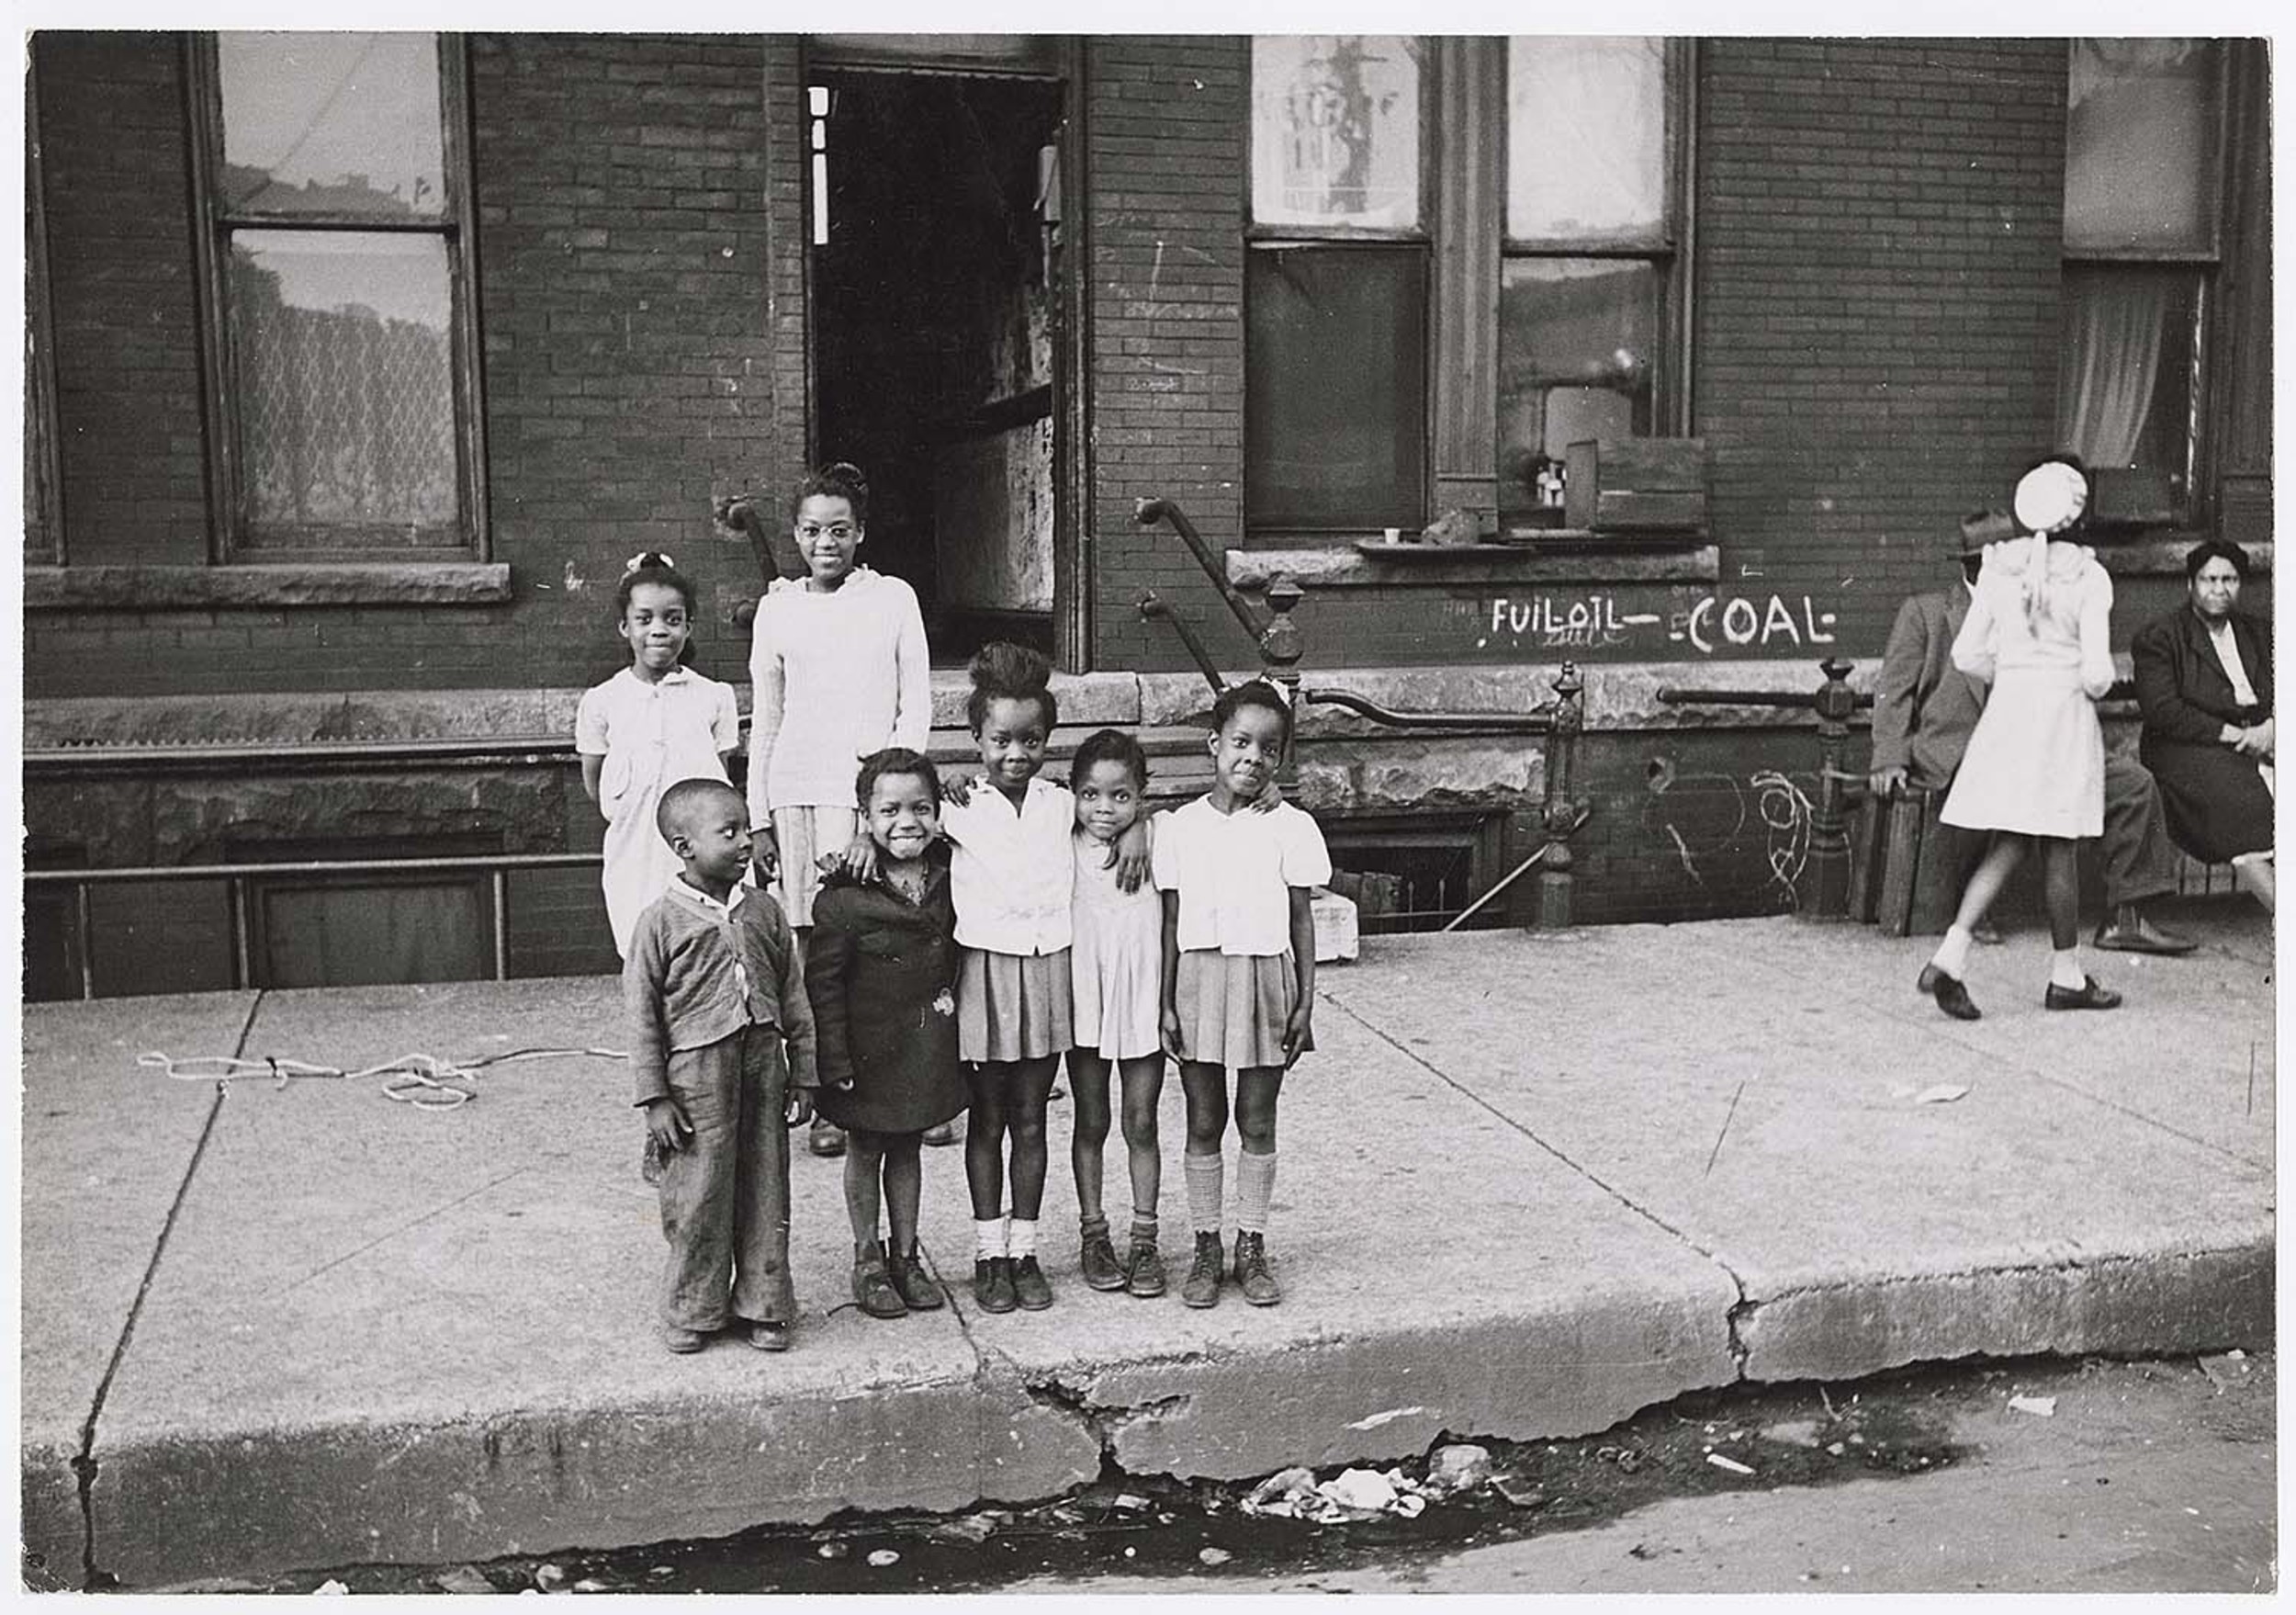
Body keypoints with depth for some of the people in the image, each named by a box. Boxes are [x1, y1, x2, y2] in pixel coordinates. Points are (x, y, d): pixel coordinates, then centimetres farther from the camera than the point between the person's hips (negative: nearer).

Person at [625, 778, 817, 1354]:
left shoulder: (764, 912, 6)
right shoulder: (661, 922, -6)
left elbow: (794, 999, 11)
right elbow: (642, 1015, -5)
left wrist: (802, 1076, 9)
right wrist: (655, 1097, -7)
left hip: (763, 1064, 4)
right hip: (696, 1072, -4)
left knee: (765, 1192, 9)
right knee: (697, 1197, 2)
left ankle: (763, 1305, 22)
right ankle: (691, 1311, 19)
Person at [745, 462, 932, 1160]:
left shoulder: (893, 598, 6)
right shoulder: (777, 609, 11)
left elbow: (916, 702, 6)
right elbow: (764, 721, 14)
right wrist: (758, 817, 11)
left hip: (869, 787, -2)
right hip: (797, 788, 2)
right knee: (811, 945, -1)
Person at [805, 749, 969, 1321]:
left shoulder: (947, 879, -2)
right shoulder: (844, 898, -18)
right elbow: (821, 982, -14)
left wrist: (948, 1001, 7)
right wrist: (836, 1059, -15)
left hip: (926, 1047, 4)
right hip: (869, 1047, -4)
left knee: (907, 1147, 16)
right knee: (865, 1150, 11)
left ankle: (906, 1257, 28)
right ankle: (868, 1260, 24)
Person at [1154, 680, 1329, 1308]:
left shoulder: (1291, 828, -1)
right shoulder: (1179, 827, 0)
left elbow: (1301, 920, 2)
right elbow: (1171, 921, 2)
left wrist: (1305, 1001, -1)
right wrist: (1166, 1002, 0)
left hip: (1266, 980, 0)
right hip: (1199, 978, 0)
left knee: (1257, 1123, 8)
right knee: (1203, 1123, 8)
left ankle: (1251, 1246, 20)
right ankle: (1206, 1246, 20)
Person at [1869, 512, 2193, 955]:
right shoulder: (1925, 611, 10)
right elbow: (1894, 690, 3)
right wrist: (1890, 758, -11)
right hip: (1955, 751, -5)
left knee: (2133, 782, -10)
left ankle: (2125, 918, -9)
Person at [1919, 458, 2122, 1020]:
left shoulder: (1998, 567, 1)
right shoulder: (2088, 577, -9)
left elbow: (1967, 654, 2)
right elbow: (2097, 672, -13)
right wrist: (2092, 685, 10)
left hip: (2006, 711, 4)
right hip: (2065, 715, -4)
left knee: (2008, 844, 9)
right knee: (2059, 848, 6)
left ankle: (1950, 955, -7)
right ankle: (2066, 975, 18)